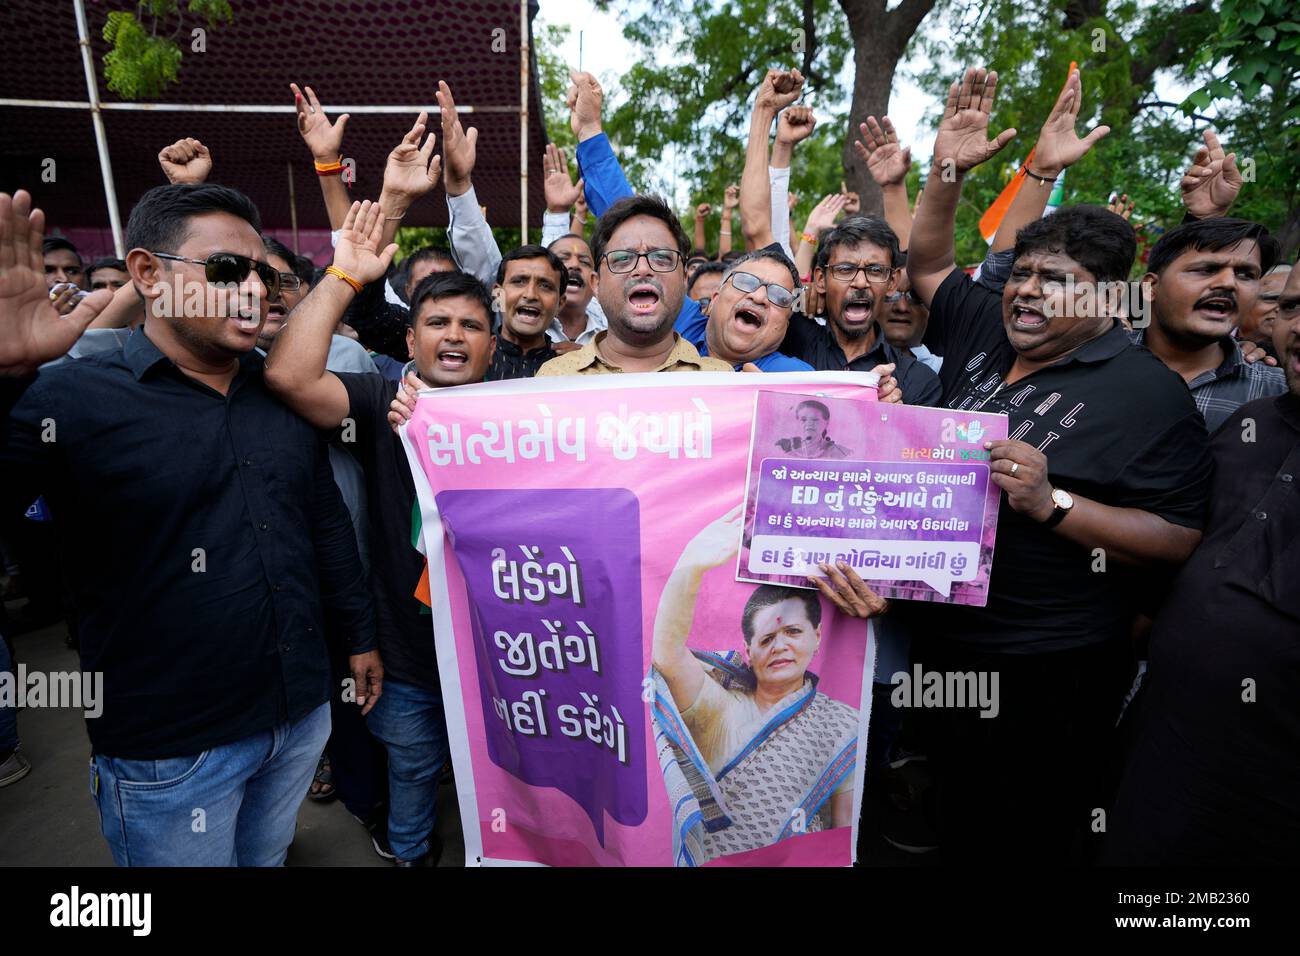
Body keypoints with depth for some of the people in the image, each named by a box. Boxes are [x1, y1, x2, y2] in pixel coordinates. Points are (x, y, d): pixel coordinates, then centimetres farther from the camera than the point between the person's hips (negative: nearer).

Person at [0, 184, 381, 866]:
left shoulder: (283, 395, 3)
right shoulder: (71, 398, -13)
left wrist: (360, 636, 13)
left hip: (302, 715, 5)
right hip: (165, 752, -4)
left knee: (267, 858, 25)